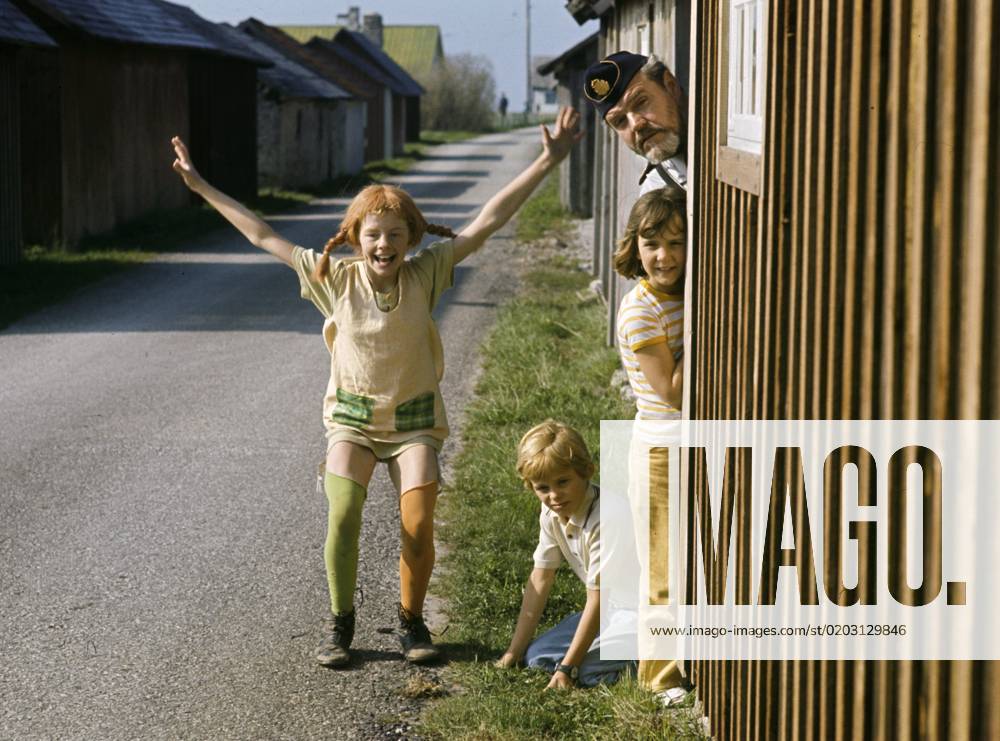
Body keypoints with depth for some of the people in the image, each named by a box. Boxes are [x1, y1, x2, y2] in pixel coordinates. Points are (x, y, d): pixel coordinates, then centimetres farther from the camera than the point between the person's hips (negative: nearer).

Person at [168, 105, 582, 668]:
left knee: (419, 523, -15)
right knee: (343, 516, -19)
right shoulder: (335, 279, -7)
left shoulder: (425, 275, -9)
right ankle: (340, 624, 0)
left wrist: (548, 162, -17)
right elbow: (263, 235, -2)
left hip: (414, 419, 0)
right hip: (352, 417, 0)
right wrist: (203, 188, 0)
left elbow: (488, 222, -12)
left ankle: (412, 622, 10)